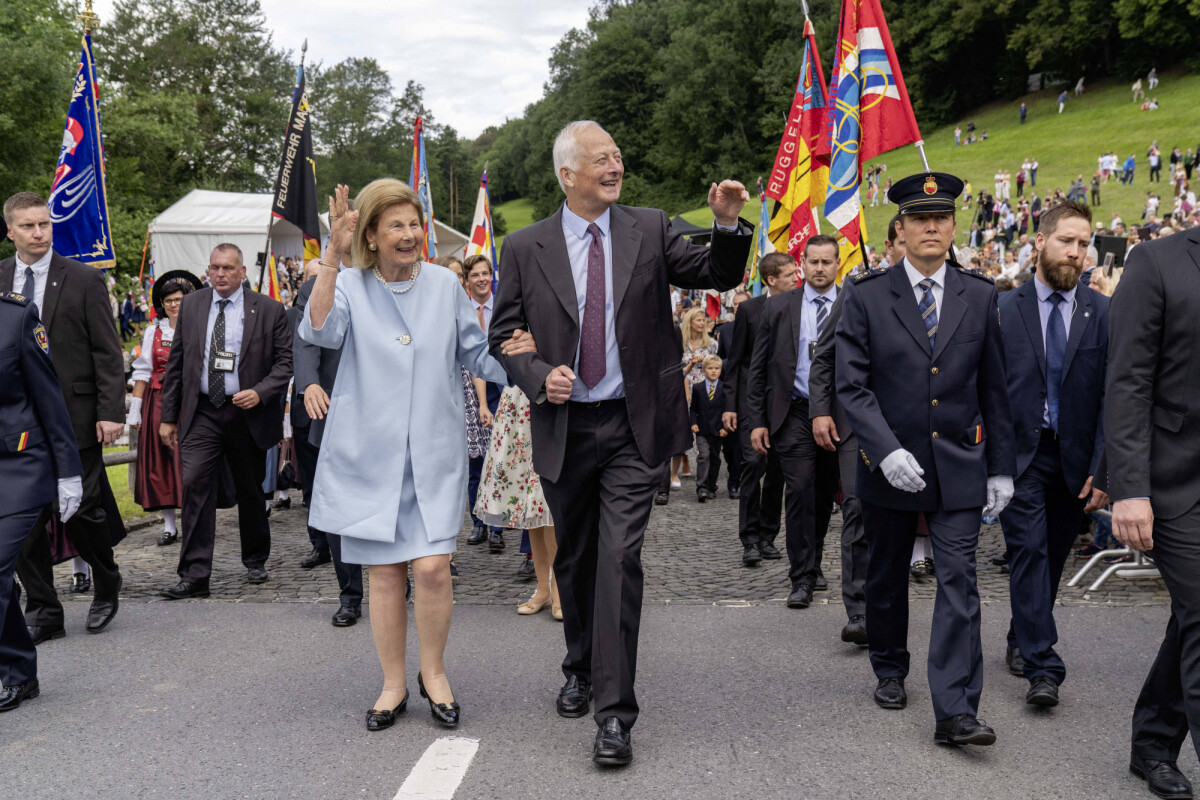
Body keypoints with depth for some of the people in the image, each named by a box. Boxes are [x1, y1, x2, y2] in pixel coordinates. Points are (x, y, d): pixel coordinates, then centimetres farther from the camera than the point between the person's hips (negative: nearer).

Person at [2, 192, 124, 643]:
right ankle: (43, 614, 19)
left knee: (82, 513, 0)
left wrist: (110, 412, -11)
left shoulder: (84, 280, -2)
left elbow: (107, 352, -4)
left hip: (72, 417, -3)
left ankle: (106, 587, 27)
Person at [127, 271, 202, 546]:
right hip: (158, 403, 3)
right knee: (160, 460, 2)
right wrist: (135, 409, 1)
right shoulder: (153, 332, 10)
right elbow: (142, 372, 8)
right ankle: (169, 526, 9)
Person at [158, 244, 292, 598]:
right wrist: (168, 416, 6)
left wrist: (260, 393, -17)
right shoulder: (191, 306, 7)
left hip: (248, 413, -1)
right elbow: (176, 363, 9)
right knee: (194, 485, -11)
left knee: (250, 490, 10)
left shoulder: (269, 310, -1)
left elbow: (285, 360, -1)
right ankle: (194, 575, -8)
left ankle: (255, 562, 30)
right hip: (202, 413, 1)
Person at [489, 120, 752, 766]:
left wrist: (728, 225, -18)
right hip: (563, 427, 2)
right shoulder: (525, 249, 1)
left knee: (619, 559, -8)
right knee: (574, 559, 16)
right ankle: (581, 668, 40)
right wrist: (539, 376, -12)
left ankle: (614, 712, 0)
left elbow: (719, 276, 0)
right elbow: (501, 337, 6)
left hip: (633, 427, -1)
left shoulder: (649, 230, 3)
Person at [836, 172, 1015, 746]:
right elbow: (852, 385, -8)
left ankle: (955, 711, -2)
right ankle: (890, 671, 36)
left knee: (958, 580, -5)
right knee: (886, 577, 14)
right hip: (888, 463, 0)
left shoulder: (980, 296, 4)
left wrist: (1001, 467, 4)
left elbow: (994, 388, 6)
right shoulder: (867, 296, -3)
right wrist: (886, 450, -20)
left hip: (959, 464, 1)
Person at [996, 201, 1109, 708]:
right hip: (1020, 455, -2)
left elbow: (1112, 396, 0)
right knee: (1029, 552, -8)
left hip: (1074, 458, 2)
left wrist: (1103, 468, -6)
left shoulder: (1103, 313, 2)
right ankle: (1043, 666, -4)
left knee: (1053, 557, 13)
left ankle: (1022, 641, 32)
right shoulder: (1003, 308, -2)